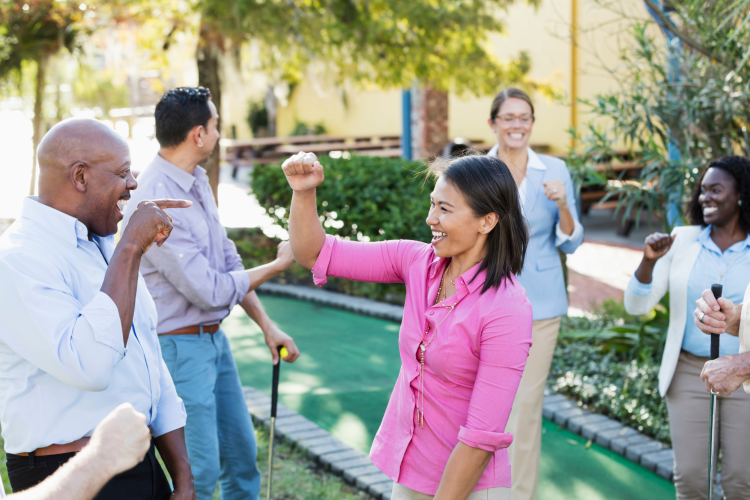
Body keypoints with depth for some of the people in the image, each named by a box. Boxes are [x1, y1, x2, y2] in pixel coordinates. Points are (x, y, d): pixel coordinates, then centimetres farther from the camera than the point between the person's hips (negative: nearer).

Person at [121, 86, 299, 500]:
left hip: (214, 339, 9)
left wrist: (267, 326, 7)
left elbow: (227, 261, 12)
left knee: (242, 453, 18)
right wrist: (279, 264, -10)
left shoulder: (196, 182, 6)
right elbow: (210, 291, -22)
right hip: (180, 346, -9)